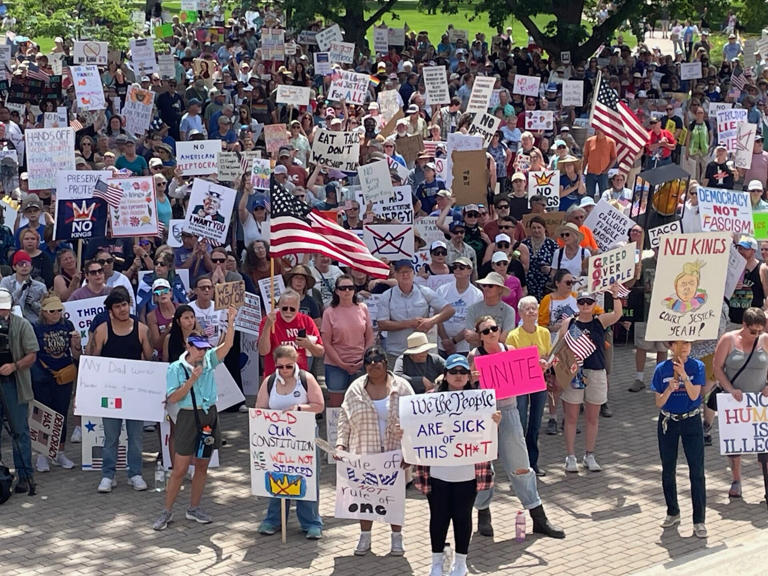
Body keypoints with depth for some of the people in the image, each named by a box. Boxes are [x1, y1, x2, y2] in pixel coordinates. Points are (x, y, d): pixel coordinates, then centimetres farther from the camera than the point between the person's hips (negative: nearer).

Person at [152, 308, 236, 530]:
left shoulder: (208, 361, 3)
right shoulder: (176, 368, -7)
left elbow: (227, 345, -9)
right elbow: (172, 398, -13)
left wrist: (231, 322, -22)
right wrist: (191, 380, -20)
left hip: (209, 416, 4)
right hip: (188, 418, -4)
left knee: (202, 466, 11)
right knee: (180, 468, -3)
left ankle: (194, 508, 22)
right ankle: (167, 511, 6)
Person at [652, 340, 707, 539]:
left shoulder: (697, 367, -6)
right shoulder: (662, 369, -3)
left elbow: (694, 395, -17)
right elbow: (659, 403, -4)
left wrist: (683, 375, -30)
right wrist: (669, 389, -23)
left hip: (691, 421, -2)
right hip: (667, 423, 2)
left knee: (697, 471, -6)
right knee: (668, 470, 11)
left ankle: (699, 520, -2)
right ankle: (673, 513, 28)